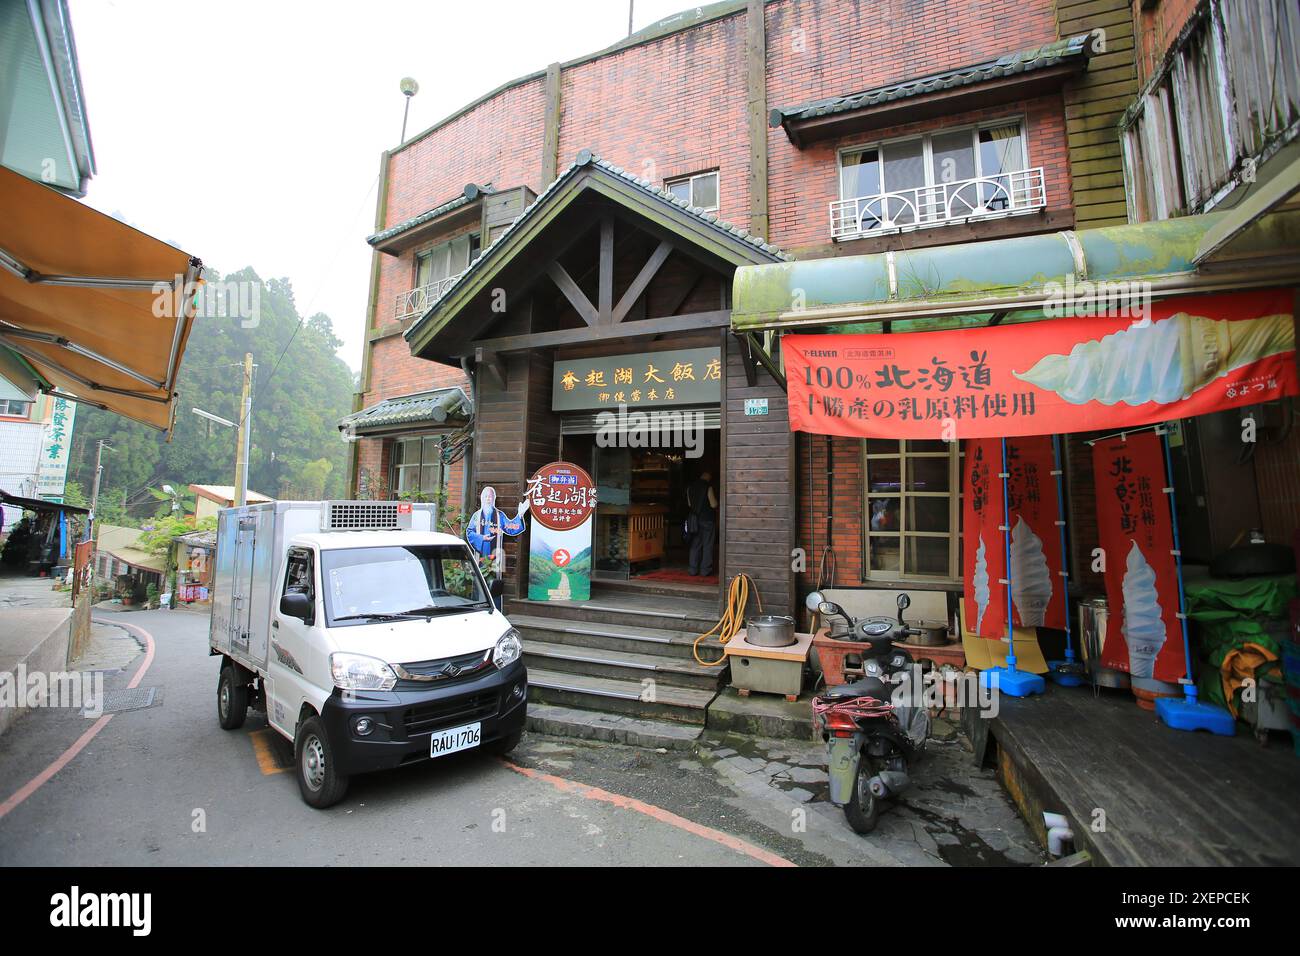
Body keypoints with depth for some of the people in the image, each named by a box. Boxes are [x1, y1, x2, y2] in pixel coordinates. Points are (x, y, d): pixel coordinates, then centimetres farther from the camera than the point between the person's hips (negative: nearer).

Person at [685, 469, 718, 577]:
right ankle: (705, 570, 4)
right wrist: (716, 500, 7)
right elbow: (713, 505, -13)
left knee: (695, 545, 10)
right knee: (707, 545, 3)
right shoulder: (708, 487, -12)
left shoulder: (690, 486, 4)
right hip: (707, 519, -5)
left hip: (695, 519, 5)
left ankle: (693, 570, 12)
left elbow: (689, 504, 11)